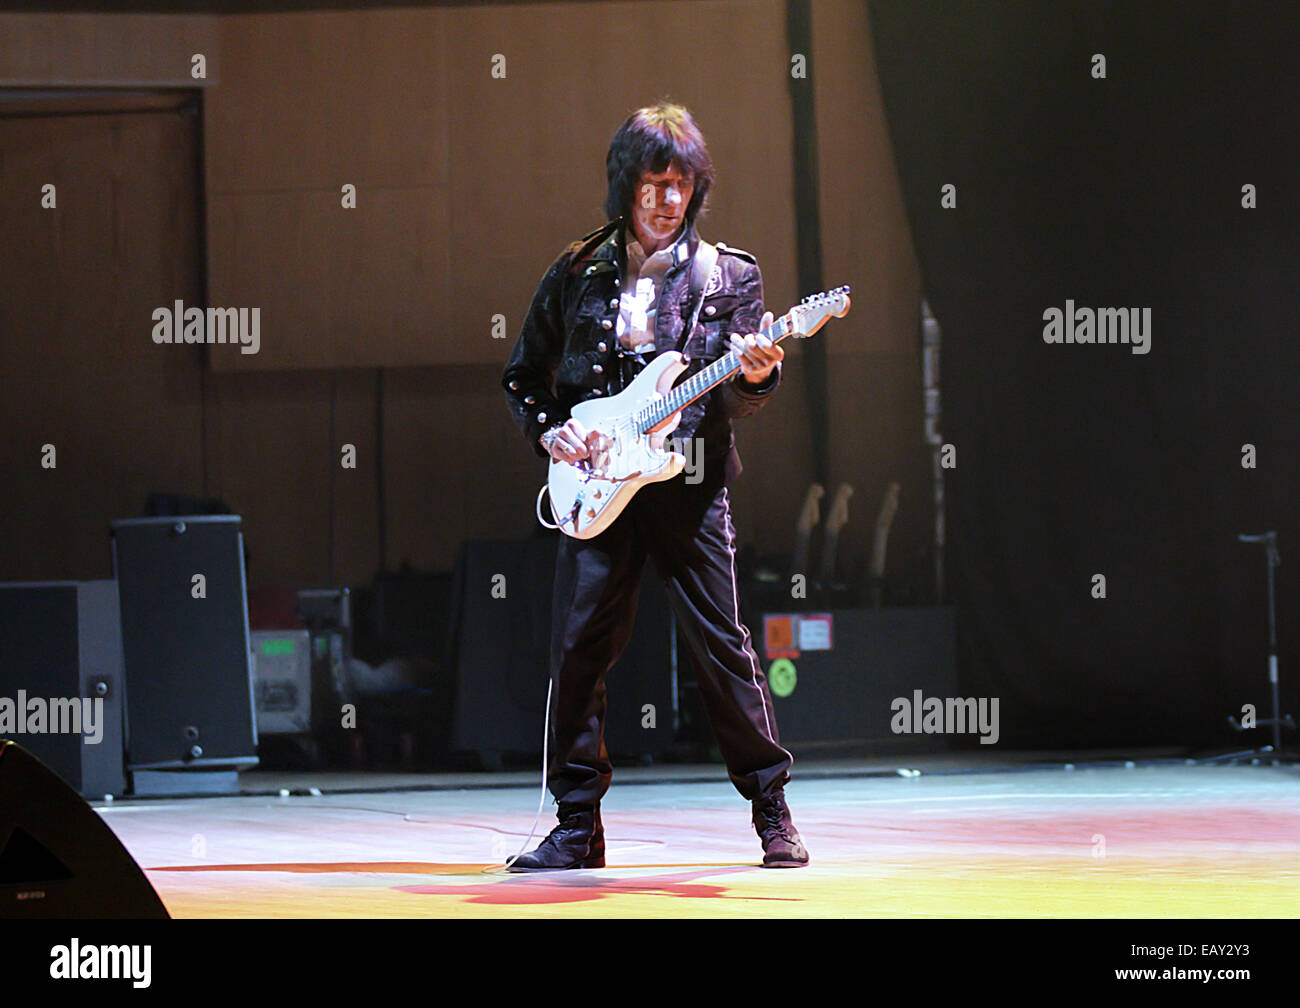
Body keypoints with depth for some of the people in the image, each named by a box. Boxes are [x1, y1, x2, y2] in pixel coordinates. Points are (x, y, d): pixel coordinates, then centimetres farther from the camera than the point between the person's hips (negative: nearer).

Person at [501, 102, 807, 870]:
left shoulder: (729, 277, 5)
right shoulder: (578, 274, 9)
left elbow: (738, 399, -1)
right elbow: (525, 376, 17)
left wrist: (755, 375, -23)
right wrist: (550, 431, -1)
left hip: (690, 485, -2)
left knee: (723, 645, -5)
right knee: (579, 648, -1)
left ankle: (773, 813, 4)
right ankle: (579, 826, 8)